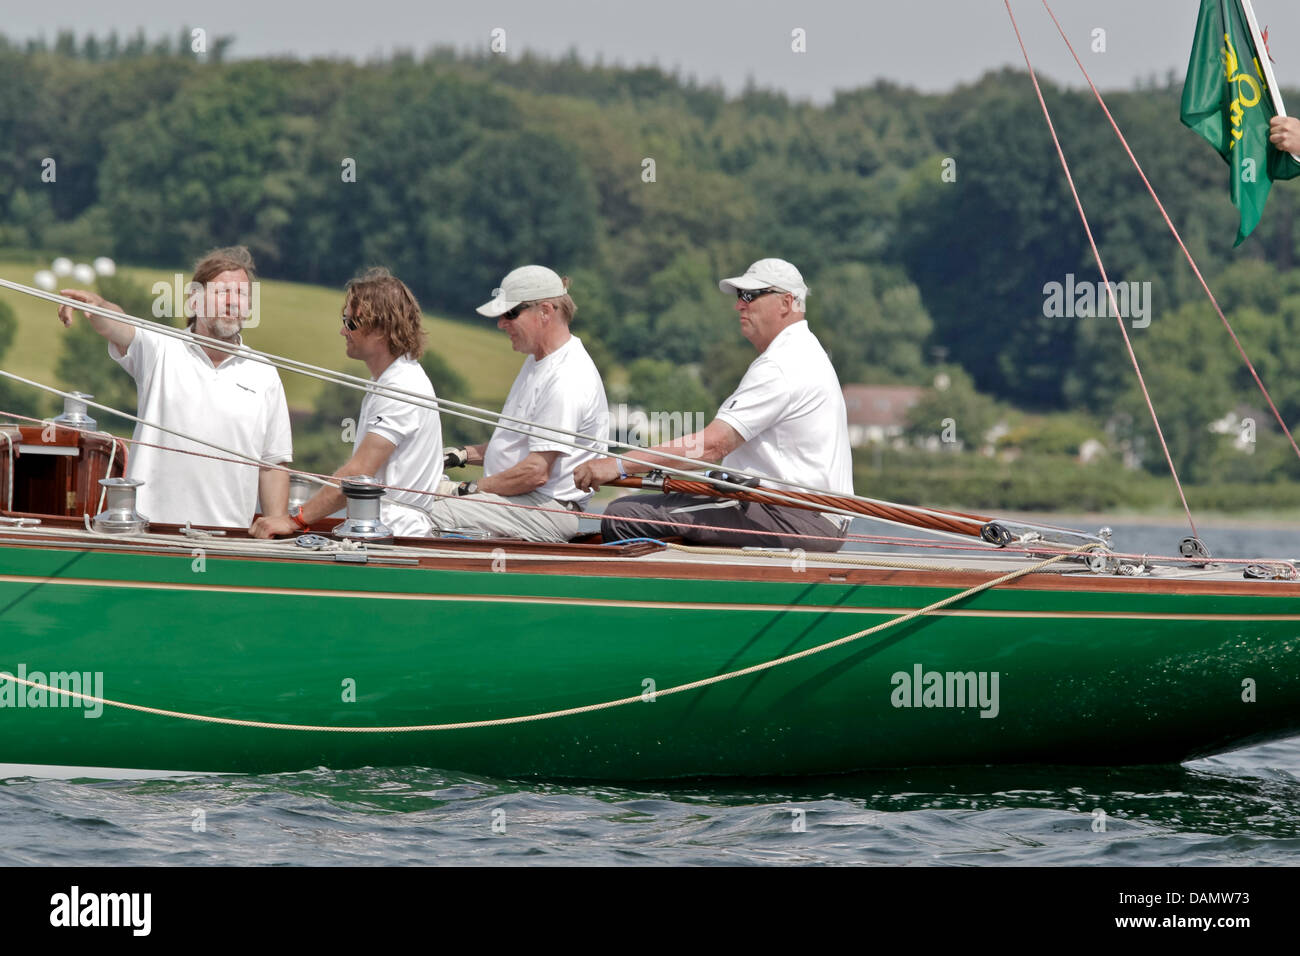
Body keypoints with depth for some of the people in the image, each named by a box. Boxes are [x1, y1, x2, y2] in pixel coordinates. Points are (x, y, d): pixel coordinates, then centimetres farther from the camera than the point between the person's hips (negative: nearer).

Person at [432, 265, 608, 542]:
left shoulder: (567, 380, -20)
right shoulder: (538, 362, 17)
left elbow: (537, 472, -23)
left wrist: (469, 489, -14)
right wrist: (462, 455, 14)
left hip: (549, 509, -11)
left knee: (435, 514, -27)